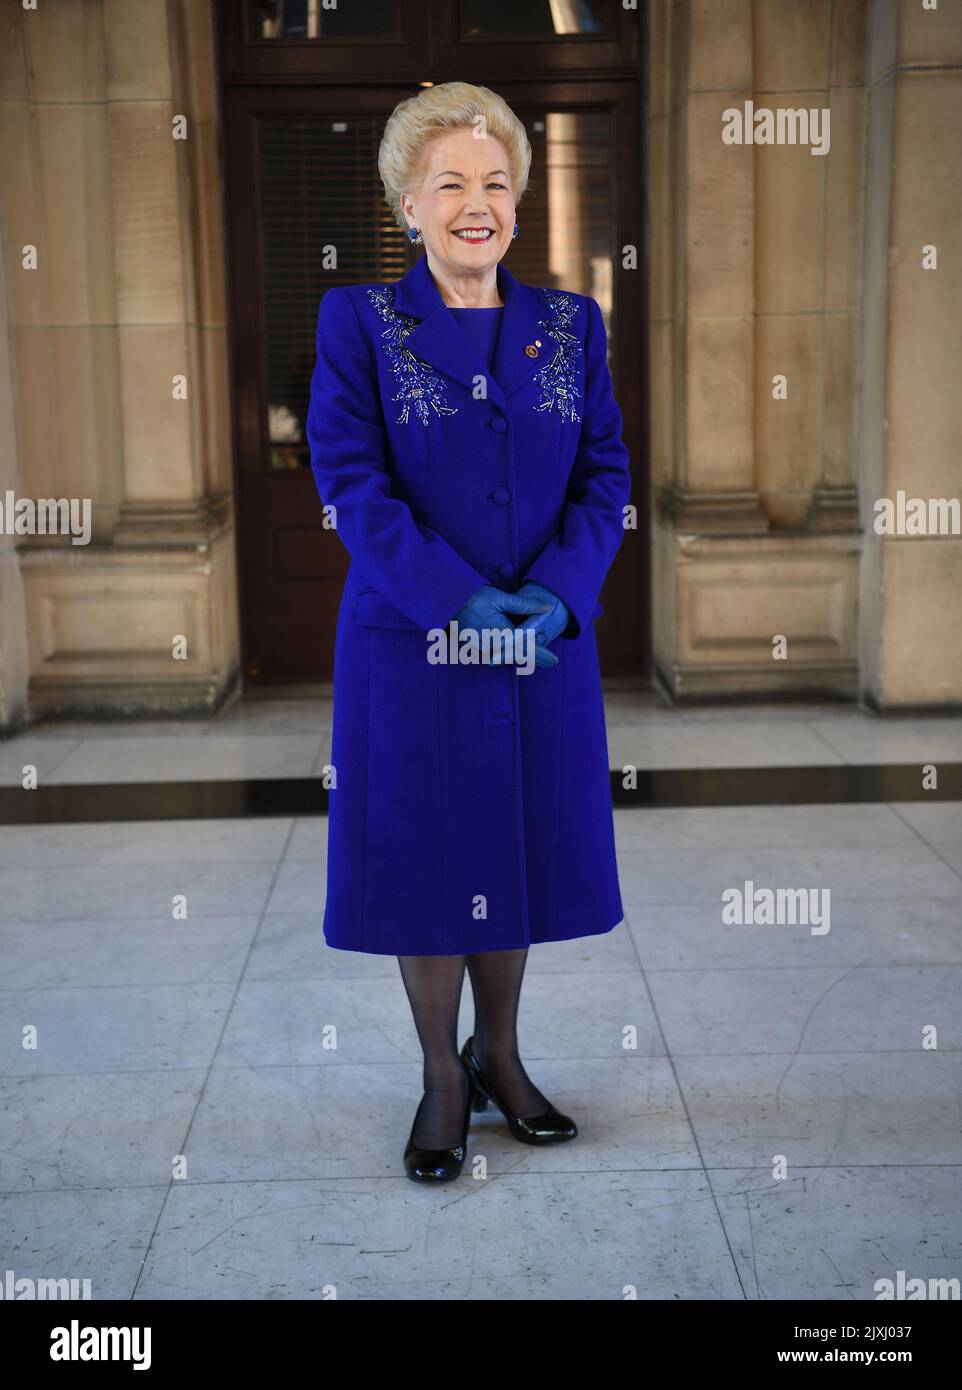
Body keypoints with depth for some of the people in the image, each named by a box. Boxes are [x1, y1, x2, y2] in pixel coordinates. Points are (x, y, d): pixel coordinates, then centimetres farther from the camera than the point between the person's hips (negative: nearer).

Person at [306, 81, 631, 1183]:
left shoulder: (570, 324, 8)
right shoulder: (358, 321, -1)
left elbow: (606, 474, 3)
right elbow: (349, 478, -10)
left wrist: (556, 591, -14)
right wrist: (455, 598, -19)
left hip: (545, 643, 3)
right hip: (411, 643, -3)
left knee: (518, 847, 12)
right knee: (424, 855, 5)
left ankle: (499, 1055, 32)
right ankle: (442, 1081, 23)